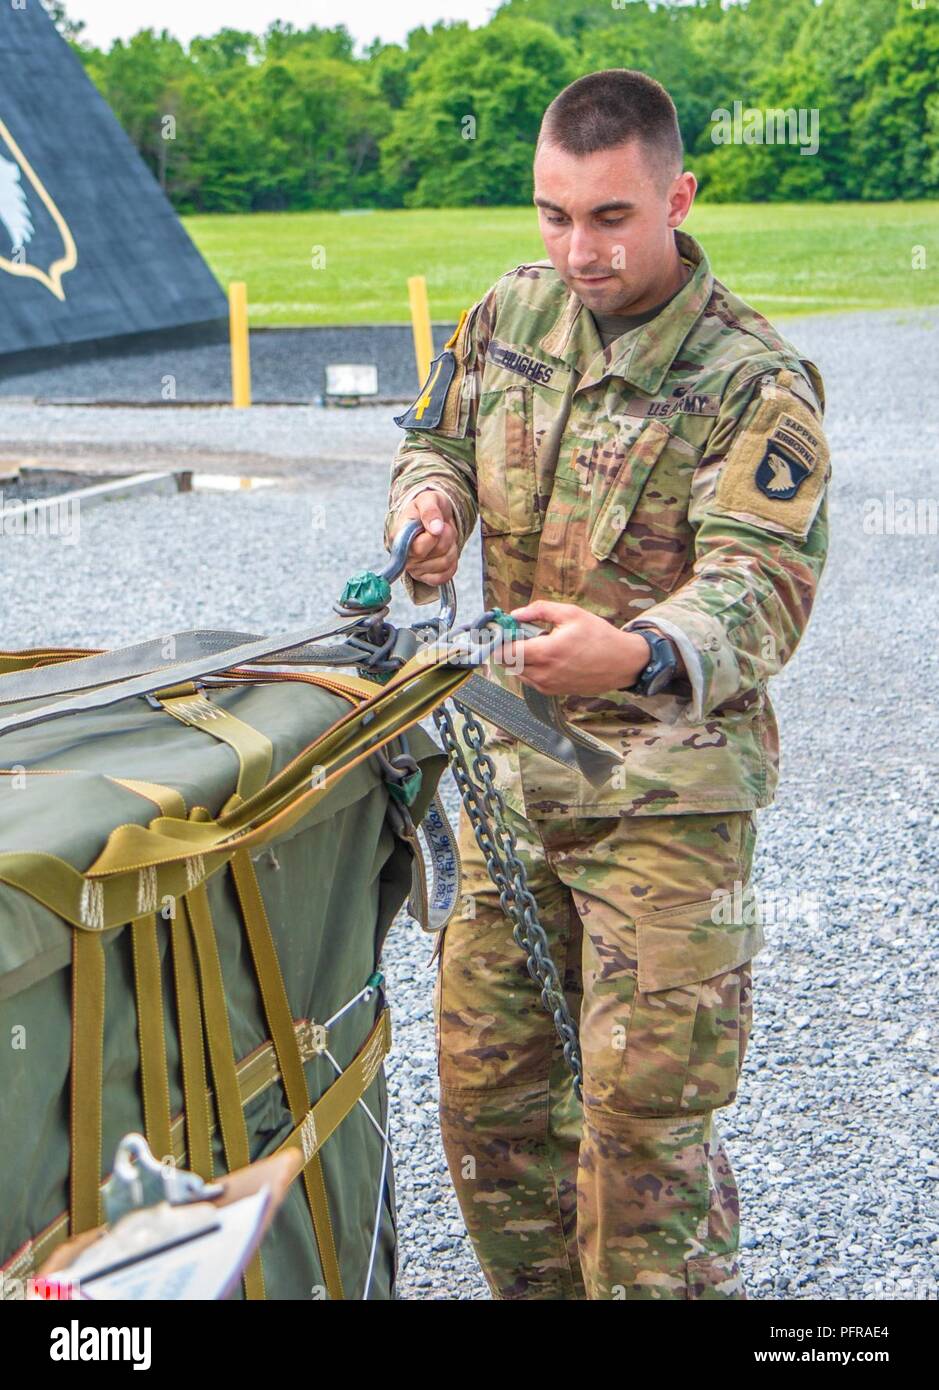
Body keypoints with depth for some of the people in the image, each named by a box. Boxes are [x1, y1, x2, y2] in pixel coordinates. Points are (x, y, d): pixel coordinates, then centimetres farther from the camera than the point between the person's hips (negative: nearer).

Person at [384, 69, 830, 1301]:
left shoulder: (753, 386, -16)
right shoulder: (513, 312, 4)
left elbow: (760, 589, -26)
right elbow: (438, 436, 20)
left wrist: (636, 655, -48)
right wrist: (429, 500, -5)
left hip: (670, 788, -6)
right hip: (517, 756, 6)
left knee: (643, 1107, -5)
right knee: (486, 1069, 14)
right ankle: (537, 1288, 34)